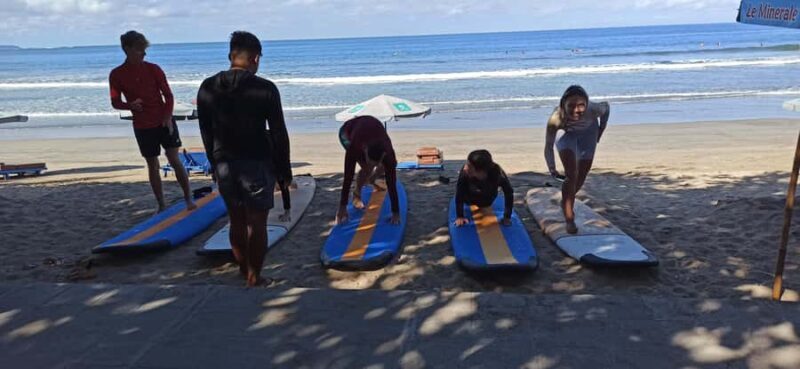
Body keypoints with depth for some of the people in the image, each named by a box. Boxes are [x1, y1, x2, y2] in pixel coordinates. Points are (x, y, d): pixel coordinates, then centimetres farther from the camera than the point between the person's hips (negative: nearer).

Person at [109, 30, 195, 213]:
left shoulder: (153, 69, -2)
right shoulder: (117, 75, -2)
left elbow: (168, 94, 0)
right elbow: (115, 102, 4)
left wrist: (168, 117, -13)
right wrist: (130, 105, -18)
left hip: (164, 122, 0)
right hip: (142, 127, 1)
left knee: (175, 160, -4)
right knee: (152, 165, 7)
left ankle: (188, 199, 5)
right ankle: (161, 205, 16)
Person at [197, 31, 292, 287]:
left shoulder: (207, 88, 1)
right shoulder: (265, 89, -12)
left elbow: (206, 133, 7)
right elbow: (279, 134, -9)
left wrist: (216, 164, 17)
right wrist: (284, 169, 1)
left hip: (224, 164, 4)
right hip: (257, 164, -4)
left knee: (236, 221, 16)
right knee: (257, 223, 5)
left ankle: (245, 273, 29)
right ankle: (254, 278, 12)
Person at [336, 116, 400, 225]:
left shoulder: (388, 153, -40)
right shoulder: (354, 148, -46)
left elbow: (391, 184, -36)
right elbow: (348, 177, -39)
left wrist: (396, 213, -36)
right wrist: (342, 207, -36)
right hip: (347, 132, -3)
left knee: (391, 164, -3)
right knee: (367, 168, -25)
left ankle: (371, 180, 27)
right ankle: (356, 195, 0)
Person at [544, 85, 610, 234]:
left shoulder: (593, 110, -41)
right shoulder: (556, 118, -44)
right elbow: (548, 147, -35)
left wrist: (600, 132, -7)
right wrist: (552, 170, -48)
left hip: (588, 133, 2)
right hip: (567, 134, -2)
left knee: (581, 176, 12)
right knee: (571, 175, -17)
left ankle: (566, 202, 41)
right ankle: (569, 218, -7)